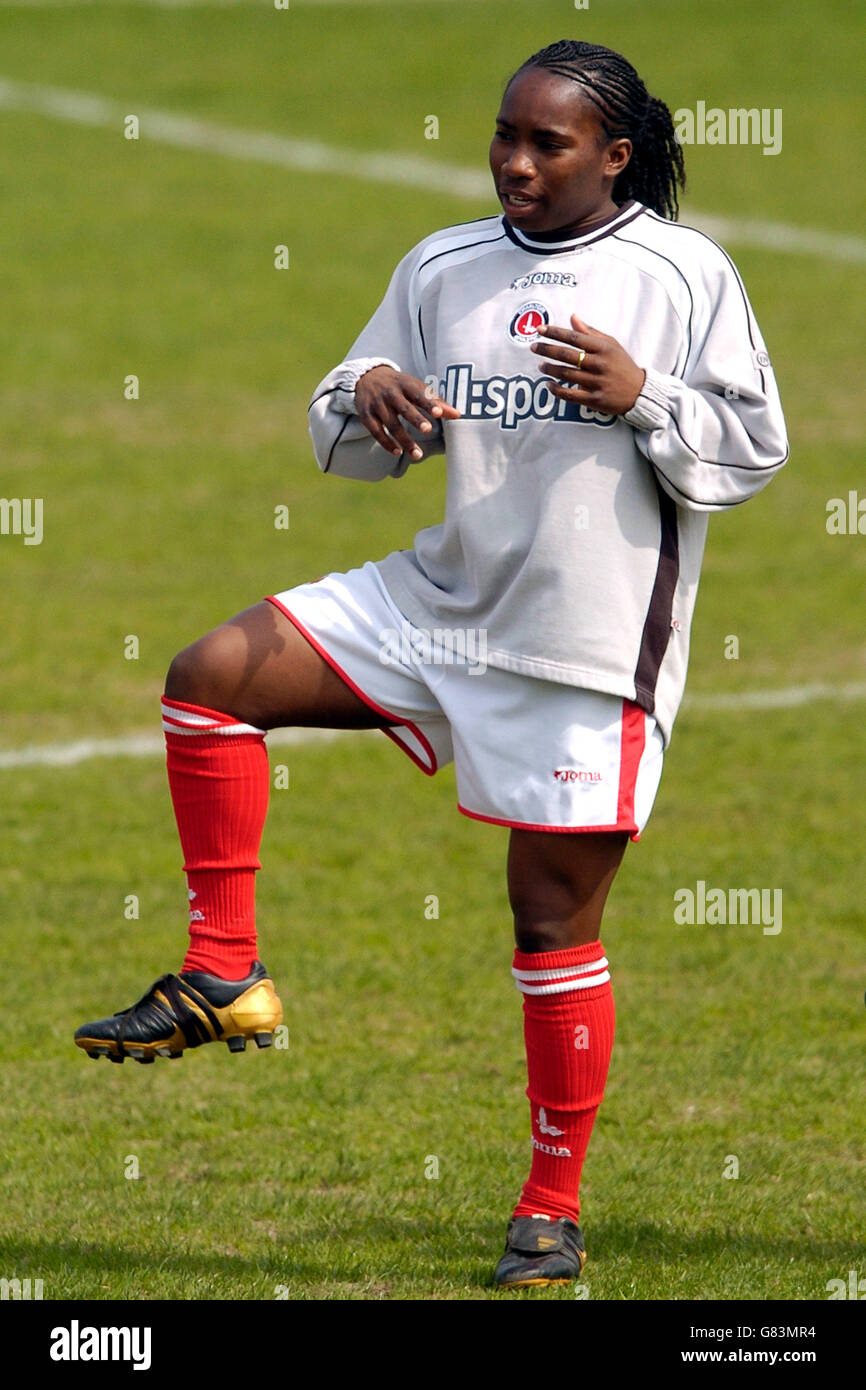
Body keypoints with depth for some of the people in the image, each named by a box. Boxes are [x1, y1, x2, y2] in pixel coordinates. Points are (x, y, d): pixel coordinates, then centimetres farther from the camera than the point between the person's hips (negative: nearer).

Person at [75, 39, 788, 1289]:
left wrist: (640, 396, -20)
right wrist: (368, 396, -9)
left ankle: (553, 1212, 12)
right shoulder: (443, 268, 8)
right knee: (212, 676, -10)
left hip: (592, 646, -5)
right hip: (440, 603, 5)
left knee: (555, 919, -1)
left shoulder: (684, 277, -4)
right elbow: (350, 445, 15)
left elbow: (751, 451, -4)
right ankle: (225, 978, -3)